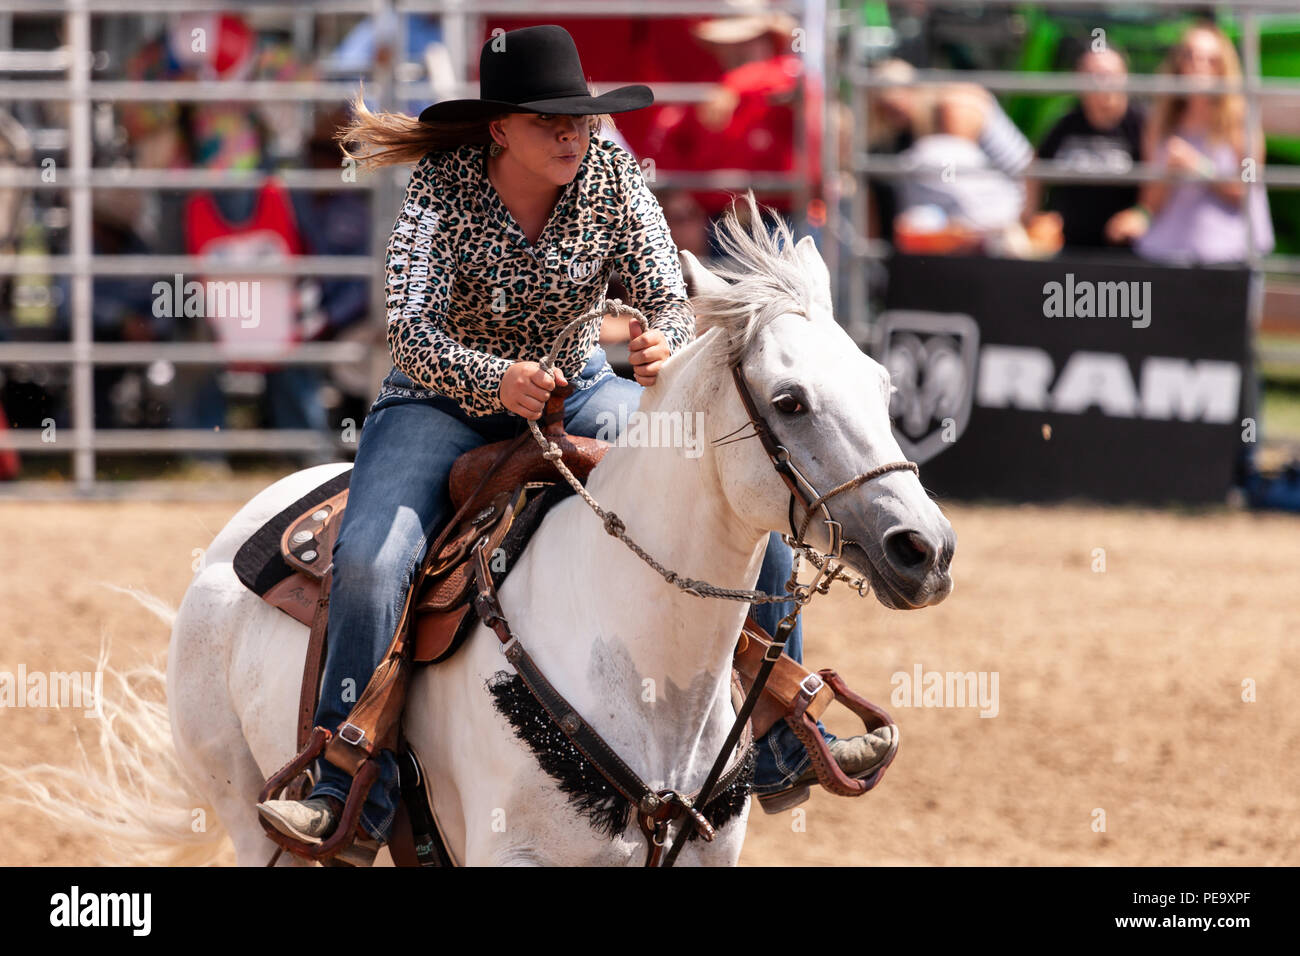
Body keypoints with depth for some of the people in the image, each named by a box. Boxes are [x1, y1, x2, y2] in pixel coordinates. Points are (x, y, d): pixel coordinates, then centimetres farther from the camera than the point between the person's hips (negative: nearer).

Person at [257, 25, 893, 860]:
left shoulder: (611, 173, -10)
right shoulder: (445, 187, -19)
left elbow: (668, 297, -12)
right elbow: (408, 326, -27)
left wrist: (666, 346, -37)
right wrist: (496, 379, -45)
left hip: (578, 392, 3)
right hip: (445, 404, -3)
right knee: (369, 560, -30)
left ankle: (782, 748, 0)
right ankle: (355, 801, -19)